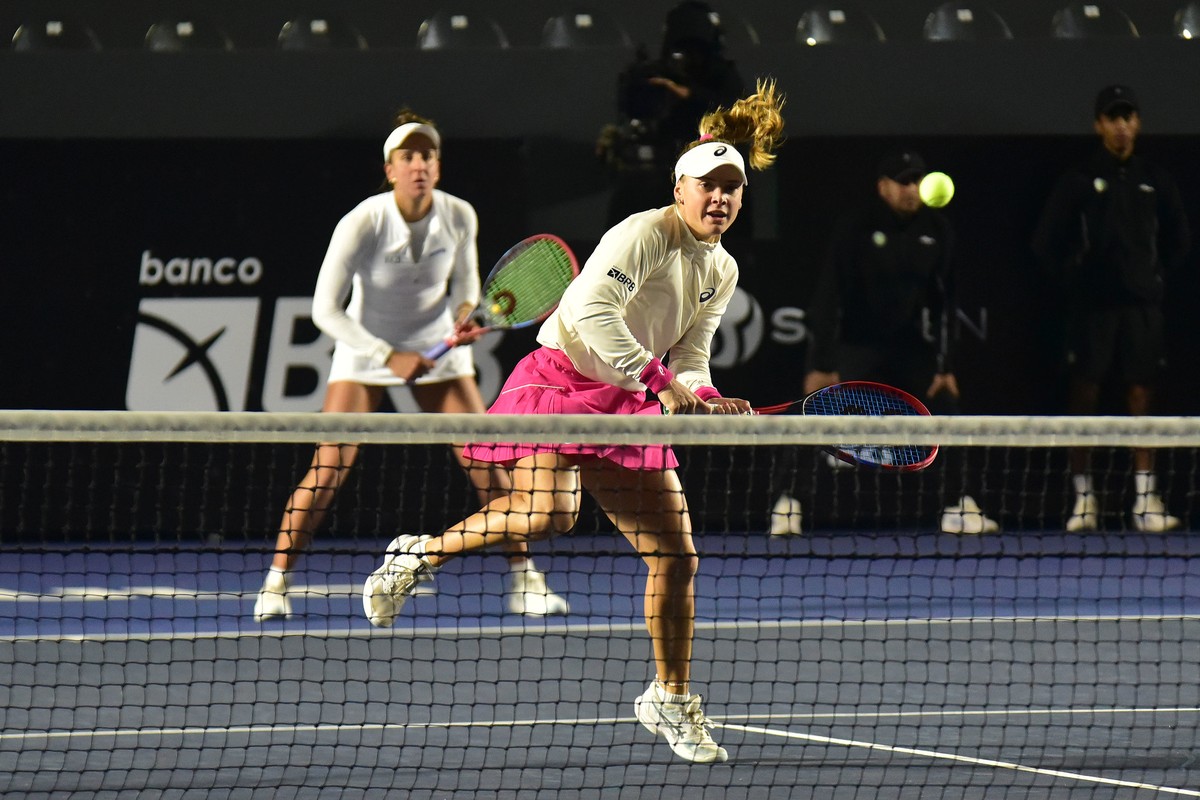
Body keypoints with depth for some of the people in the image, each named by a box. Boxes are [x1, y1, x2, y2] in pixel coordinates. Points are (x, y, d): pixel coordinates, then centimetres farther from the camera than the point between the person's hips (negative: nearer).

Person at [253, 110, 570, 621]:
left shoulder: (459, 217, -12)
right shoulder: (362, 223, -23)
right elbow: (324, 310, -19)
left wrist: (465, 313, -14)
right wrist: (389, 356, -23)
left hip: (437, 348, 3)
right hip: (365, 348, -3)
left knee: (487, 463, -5)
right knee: (328, 471, -13)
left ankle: (524, 582, 7)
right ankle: (275, 584, -2)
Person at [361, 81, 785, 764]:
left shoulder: (723, 272, 10)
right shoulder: (646, 234, -15)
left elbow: (689, 360, 13)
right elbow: (594, 309, -28)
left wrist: (704, 400, -9)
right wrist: (658, 381, -31)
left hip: (632, 403, 8)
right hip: (562, 379, -8)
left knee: (677, 552, 3)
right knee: (549, 514, -32)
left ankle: (671, 698, 19)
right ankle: (420, 556, -8)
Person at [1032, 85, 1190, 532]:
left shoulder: (1155, 181, 9)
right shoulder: (1079, 181, 0)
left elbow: (1179, 241, 18)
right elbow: (1045, 242, 2)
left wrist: (1159, 275, 8)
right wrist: (1072, 282, -1)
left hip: (1142, 305, 2)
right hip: (1092, 307, -2)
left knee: (1140, 395, 1)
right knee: (1084, 395, -2)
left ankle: (1145, 497, 1)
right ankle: (1084, 498, 2)